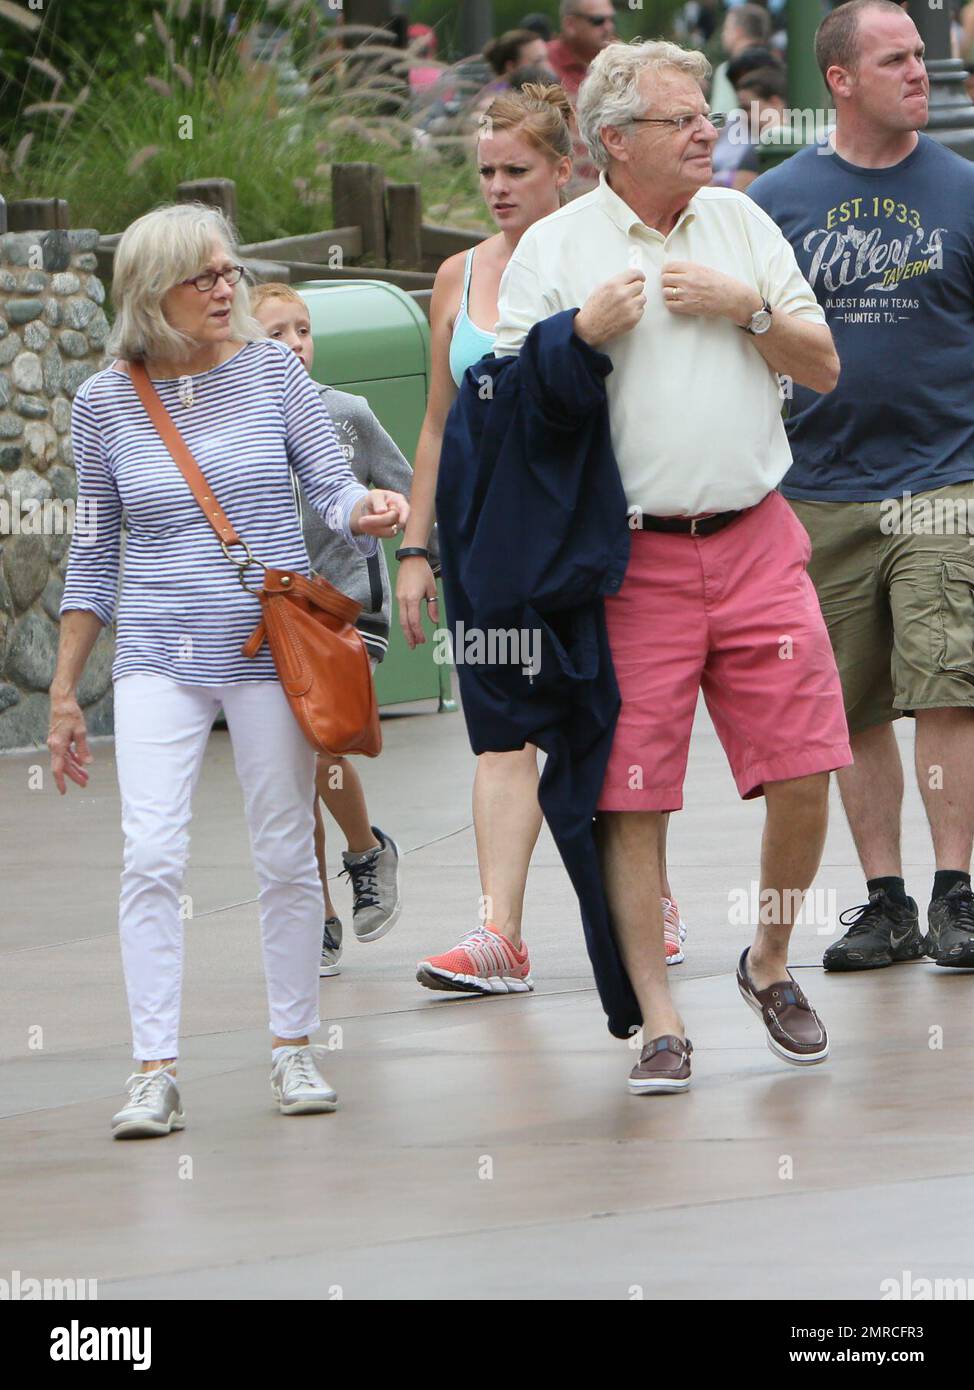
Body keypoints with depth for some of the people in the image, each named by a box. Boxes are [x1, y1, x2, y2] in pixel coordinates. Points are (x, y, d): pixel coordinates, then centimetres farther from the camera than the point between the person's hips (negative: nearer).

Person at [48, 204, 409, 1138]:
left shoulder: (271, 371, 1)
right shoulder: (104, 403, 3)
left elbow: (331, 483, -1)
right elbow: (94, 552, 9)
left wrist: (366, 512, -26)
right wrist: (63, 692, 10)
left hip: (273, 641, 0)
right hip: (160, 652, 0)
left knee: (285, 852, 4)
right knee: (151, 854, -13)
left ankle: (293, 1047, 18)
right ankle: (155, 1072, -12)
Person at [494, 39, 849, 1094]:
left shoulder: (740, 222, 12)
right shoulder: (551, 248, 1)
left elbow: (823, 367, 12)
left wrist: (746, 309, -5)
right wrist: (585, 333, -15)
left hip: (756, 540, 3)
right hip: (632, 559, -3)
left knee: (803, 774, -2)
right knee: (632, 797, -5)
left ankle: (769, 966, 21)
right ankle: (659, 1022, 1)